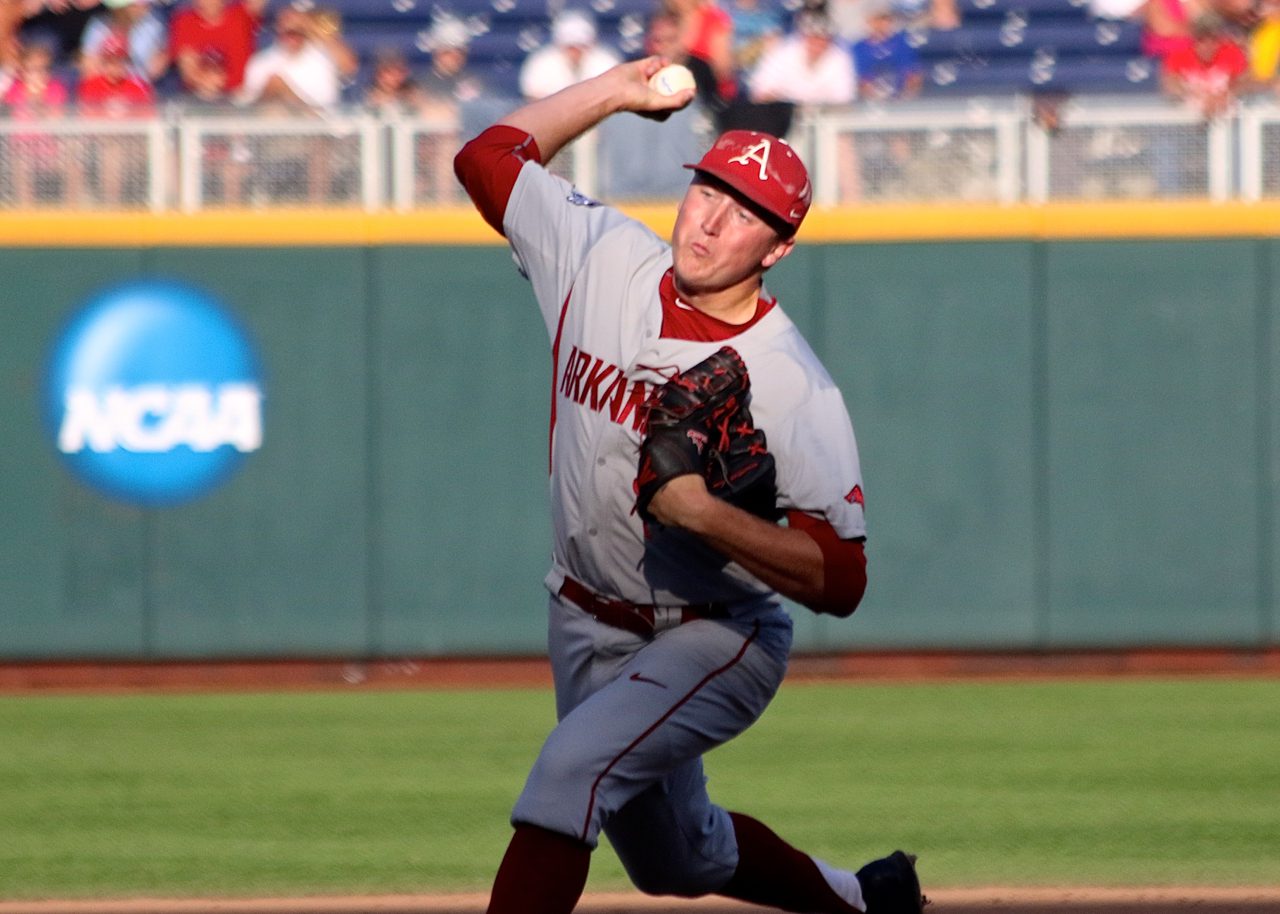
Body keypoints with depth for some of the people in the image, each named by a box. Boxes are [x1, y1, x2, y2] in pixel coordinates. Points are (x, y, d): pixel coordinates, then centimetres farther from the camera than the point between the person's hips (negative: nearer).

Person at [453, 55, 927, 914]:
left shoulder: (793, 388, -24)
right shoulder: (606, 260, -9)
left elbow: (841, 580, -27)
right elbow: (488, 157, 6)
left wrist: (705, 513, -36)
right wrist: (614, 90, 2)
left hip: (717, 640, -7)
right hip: (587, 625, 7)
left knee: (573, 767, -31)